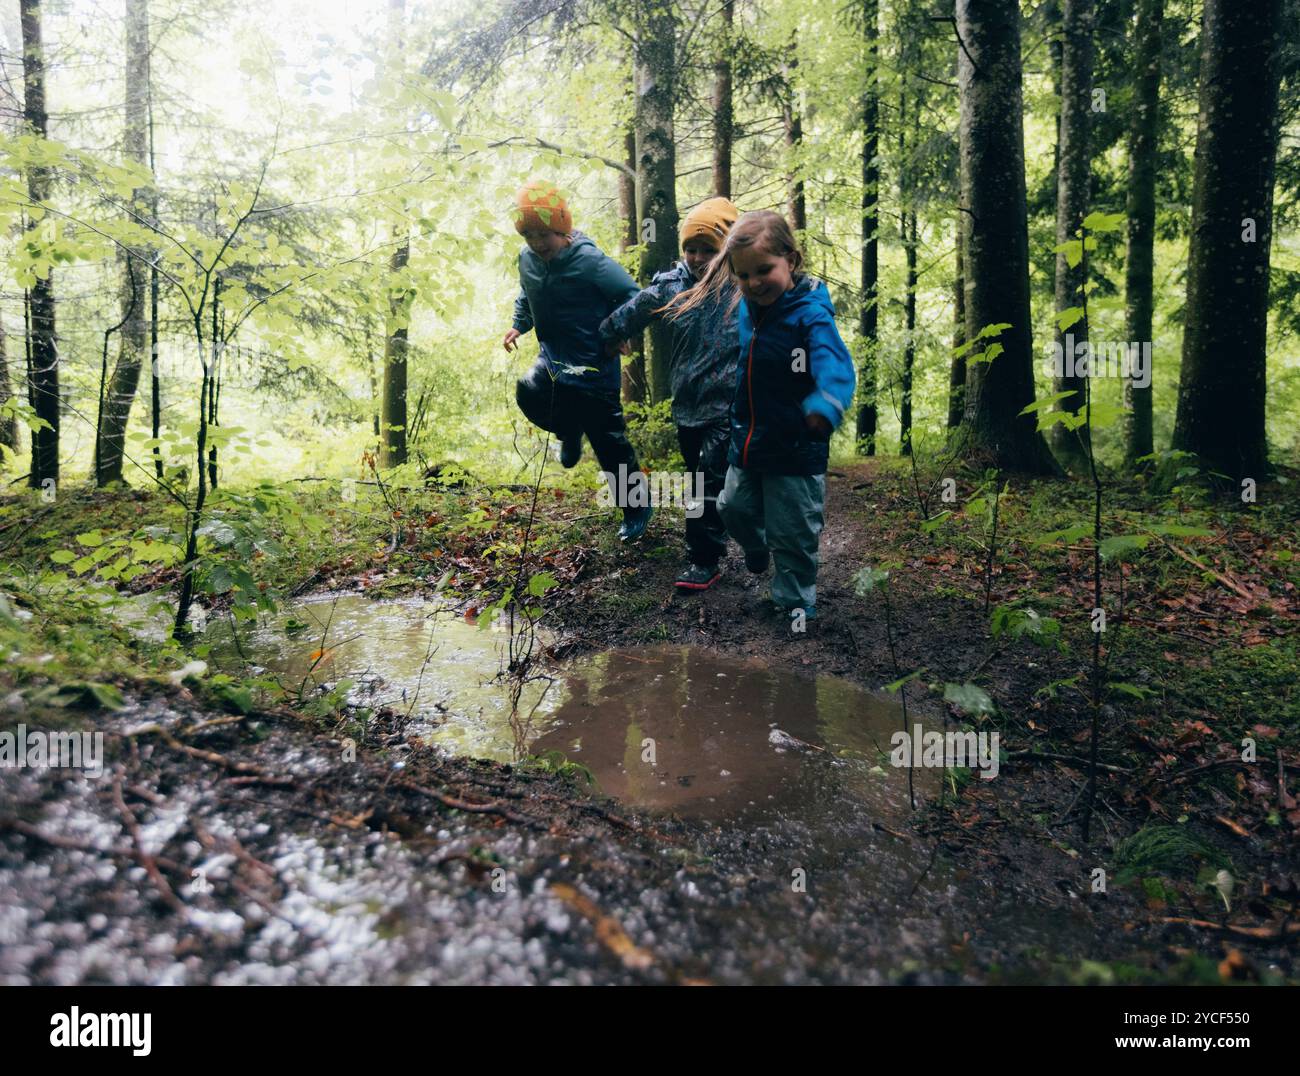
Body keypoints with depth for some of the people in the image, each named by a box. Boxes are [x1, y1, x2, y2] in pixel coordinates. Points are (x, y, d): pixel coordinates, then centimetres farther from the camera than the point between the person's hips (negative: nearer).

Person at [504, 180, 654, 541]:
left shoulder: (591, 261, -22)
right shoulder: (527, 259, -3)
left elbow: (632, 297, -12)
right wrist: (518, 325, 5)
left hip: (594, 368, -6)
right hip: (553, 359, 6)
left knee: (610, 444, 0)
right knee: (529, 394, -22)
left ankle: (637, 508, 23)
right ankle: (570, 432, 14)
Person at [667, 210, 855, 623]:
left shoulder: (811, 314, -21)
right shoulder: (747, 308, 0)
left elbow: (834, 365, -40)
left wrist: (825, 406, -59)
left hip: (795, 450, -7)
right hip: (747, 442, 7)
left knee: (792, 534, 5)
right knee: (735, 510, 22)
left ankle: (795, 602, 27)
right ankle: (757, 552, 53)